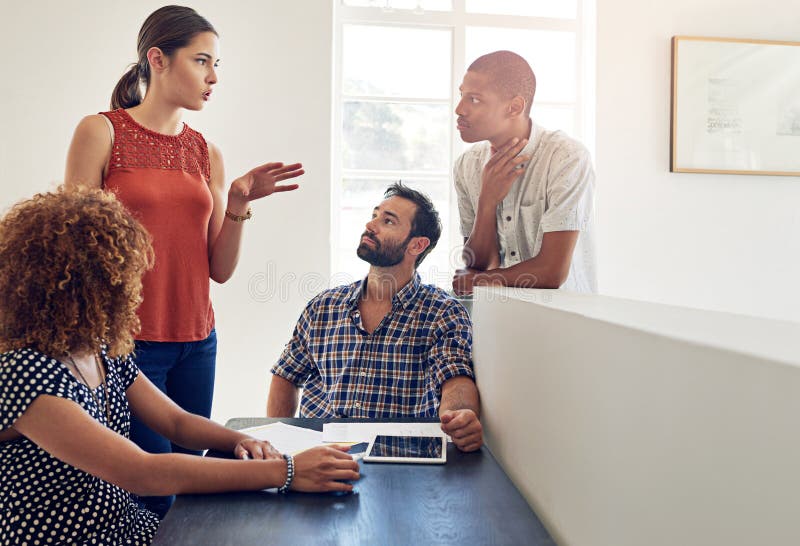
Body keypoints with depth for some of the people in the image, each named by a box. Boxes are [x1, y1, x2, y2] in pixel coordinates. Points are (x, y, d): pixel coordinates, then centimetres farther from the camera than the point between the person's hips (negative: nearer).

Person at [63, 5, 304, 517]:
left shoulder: (206, 153, 9)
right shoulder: (102, 131, -2)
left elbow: (220, 269, 8)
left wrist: (239, 203, -6)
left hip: (196, 341, 4)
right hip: (128, 340, -4)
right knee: (153, 492, -5)